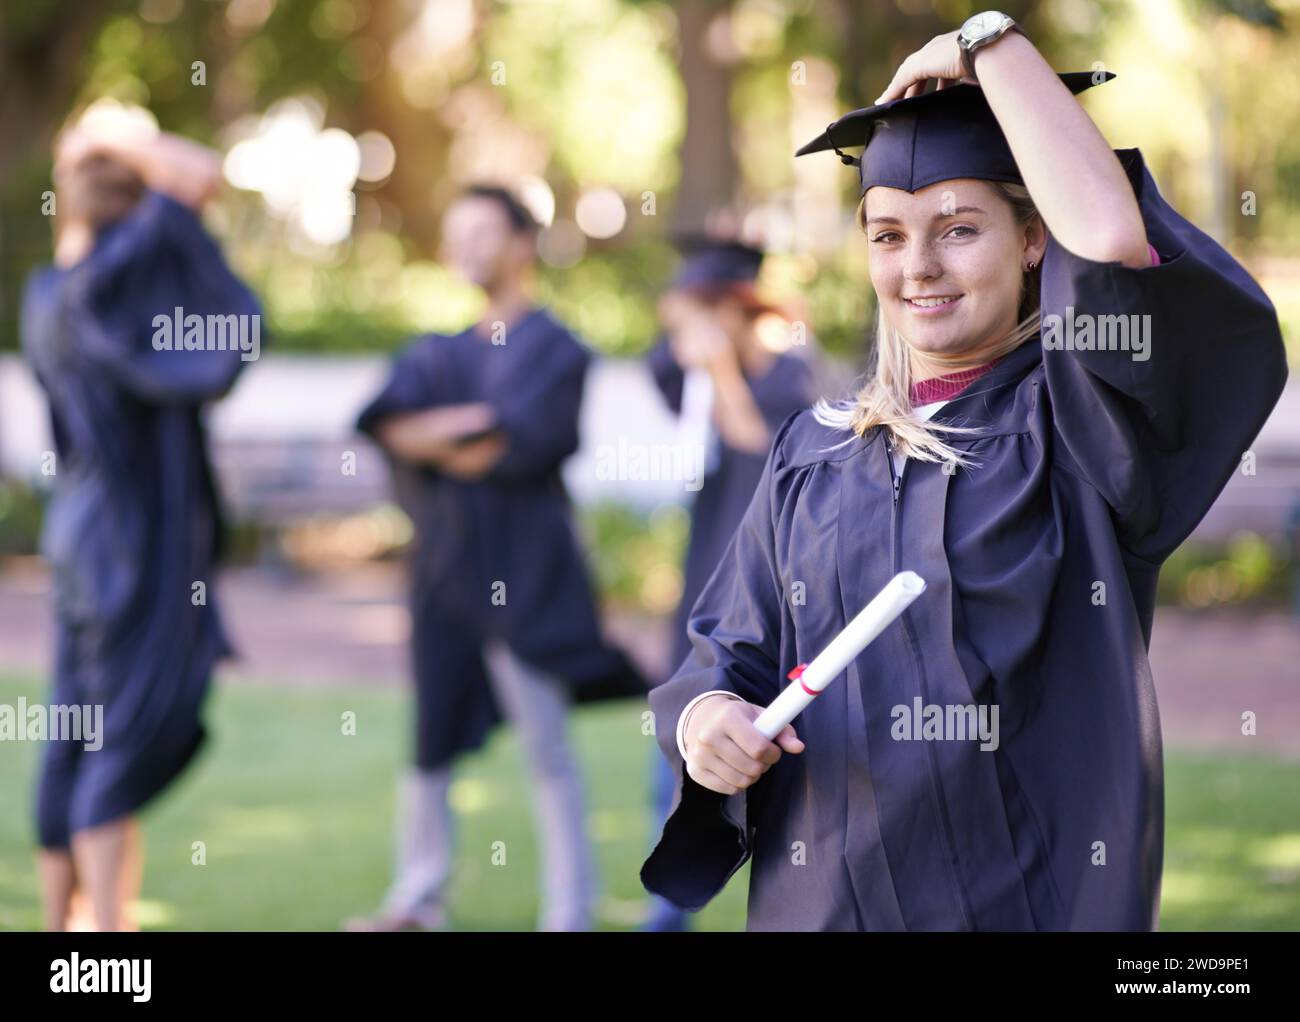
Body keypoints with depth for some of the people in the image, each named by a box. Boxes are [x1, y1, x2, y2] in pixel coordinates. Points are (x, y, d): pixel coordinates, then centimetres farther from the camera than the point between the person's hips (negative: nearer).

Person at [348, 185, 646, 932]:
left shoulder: (555, 350, -1)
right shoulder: (441, 355, 16)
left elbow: (523, 446, -15)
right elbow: (390, 422, -2)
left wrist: (436, 437, -2)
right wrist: (474, 425, -17)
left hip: (521, 566, -6)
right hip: (445, 562, 6)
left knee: (546, 746, -6)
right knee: (429, 738, 8)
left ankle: (570, 913, -5)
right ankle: (421, 900, 18)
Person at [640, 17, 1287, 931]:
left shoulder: (1082, 421, -7)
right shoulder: (814, 455, 7)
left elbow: (1116, 239, -25)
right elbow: (732, 650, 8)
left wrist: (990, 45, -16)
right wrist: (706, 714, -15)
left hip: (1035, 896, -4)